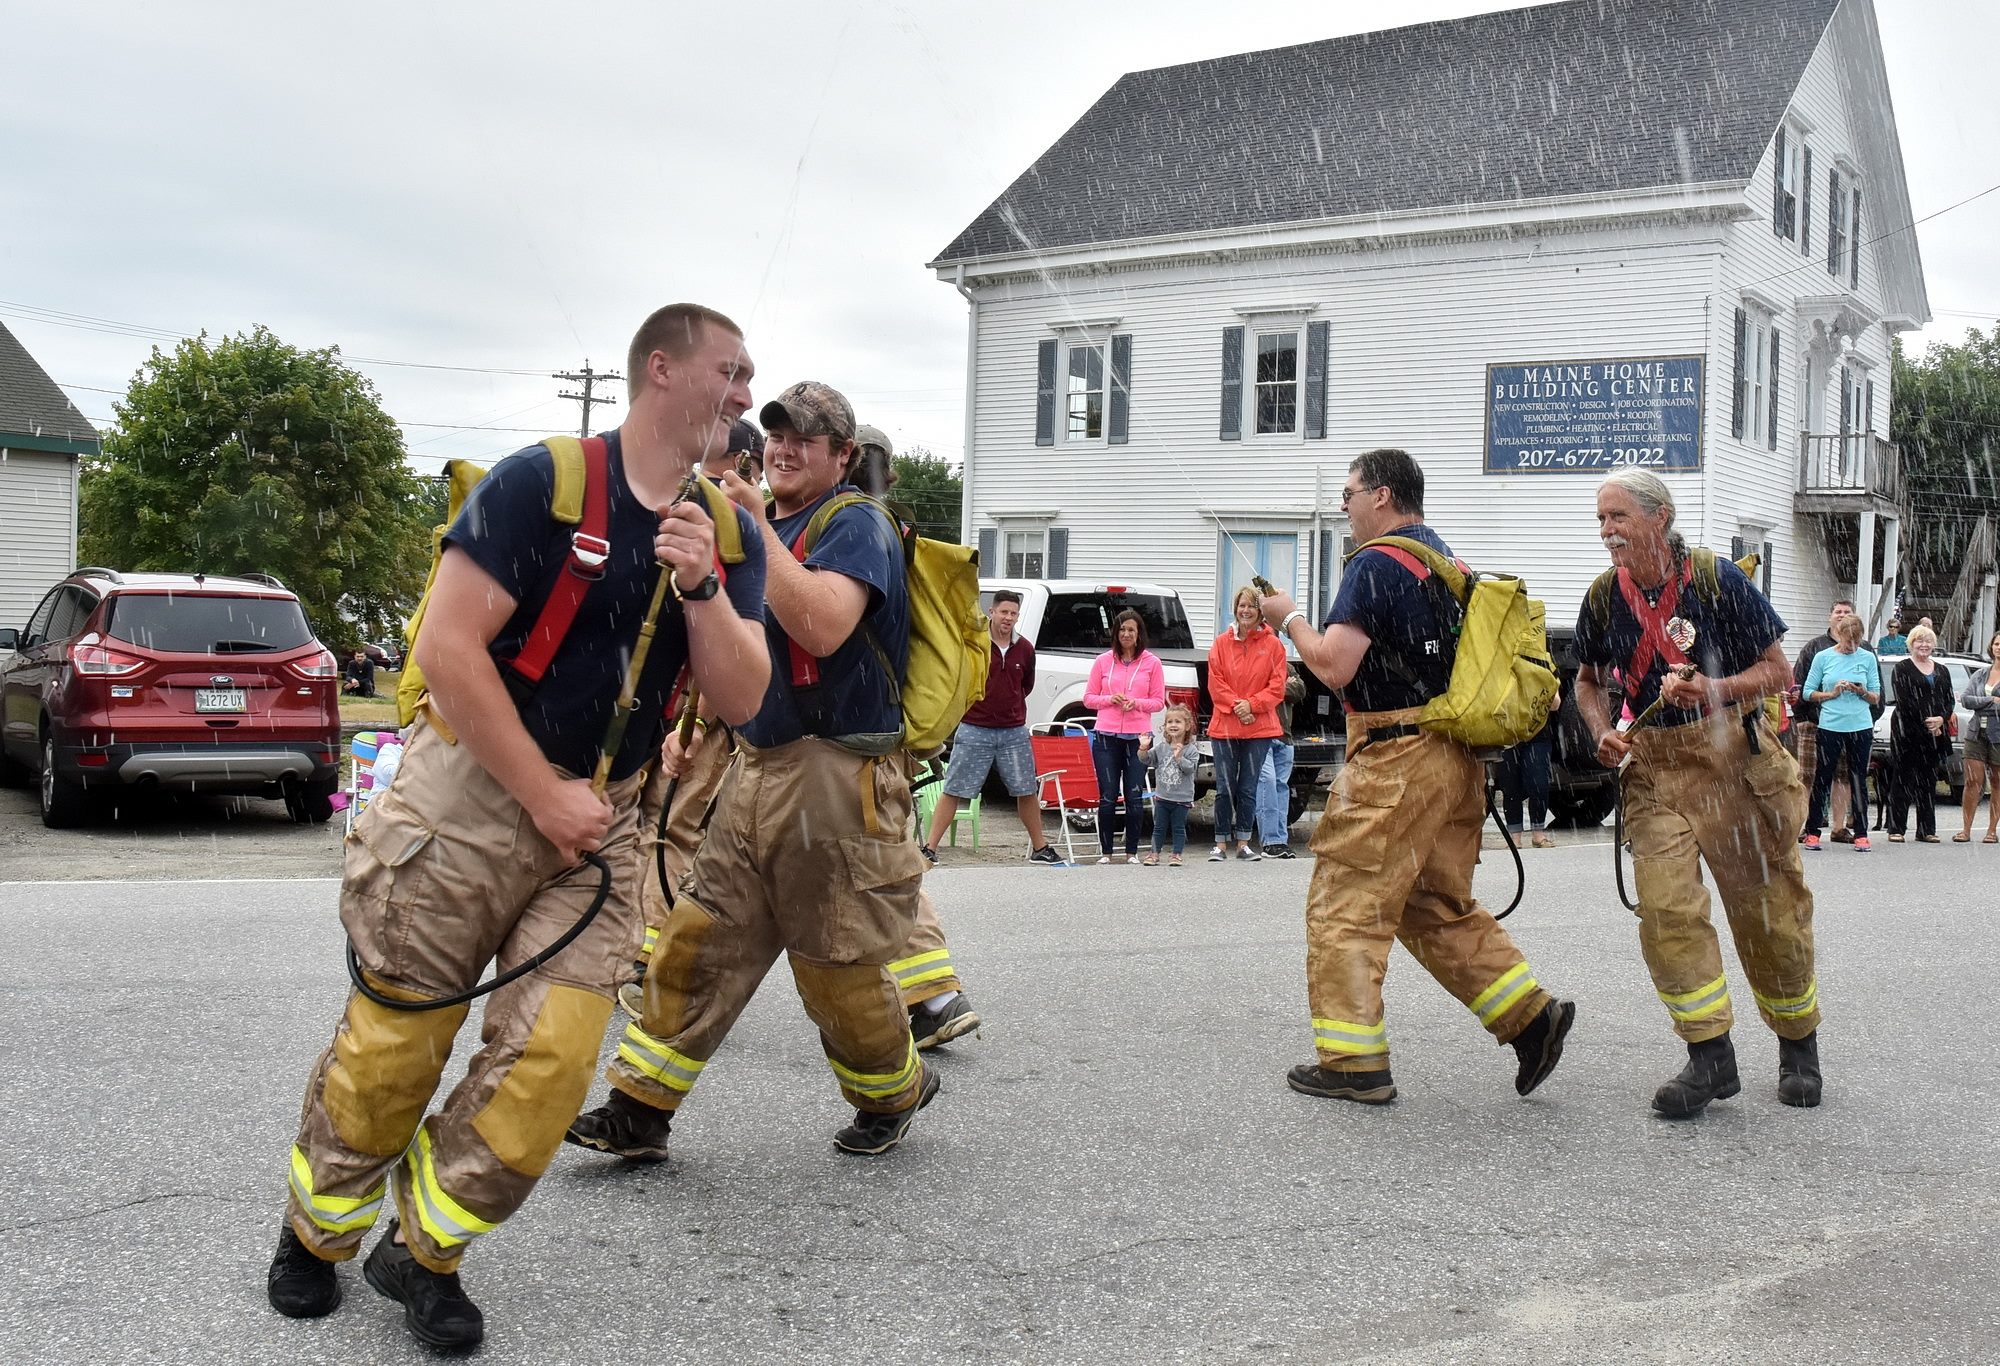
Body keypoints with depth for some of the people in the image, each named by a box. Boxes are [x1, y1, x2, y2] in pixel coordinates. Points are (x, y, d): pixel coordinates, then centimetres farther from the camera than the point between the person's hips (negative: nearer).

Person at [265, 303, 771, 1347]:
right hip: (472, 786, -4)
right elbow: (448, 647, -16)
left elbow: (740, 700, 1)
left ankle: (423, 1253, 16)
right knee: (395, 1039, 3)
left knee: (551, 1058, -5)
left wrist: (702, 589, -17)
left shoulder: (727, 534, 6)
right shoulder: (543, 482, -11)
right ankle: (314, 1235, 29)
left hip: (603, 818, 5)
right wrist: (546, 796, -14)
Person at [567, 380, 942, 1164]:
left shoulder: (855, 524, -9)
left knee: (838, 967, 3)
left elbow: (822, 627, -27)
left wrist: (754, 528, -26)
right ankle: (640, 1111, 10)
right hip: (757, 767, 8)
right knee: (698, 942, 5)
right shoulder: (765, 525, 17)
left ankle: (893, 1094, 26)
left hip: (836, 777, -8)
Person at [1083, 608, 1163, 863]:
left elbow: (1159, 702, 5)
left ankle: (1132, 851, 12)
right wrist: (1110, 699, -10)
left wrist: (1136, 703, -13)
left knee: (1134, 797, 2)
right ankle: (1105, 851, 9)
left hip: (1139, 737, 0)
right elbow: (1088, 698, 8)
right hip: (1106, 737, 0)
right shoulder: (1103, 661, 7)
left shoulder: (1152, 663, 5)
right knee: (1107, 797, 1)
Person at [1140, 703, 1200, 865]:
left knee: (1178, 828, 5)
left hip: (1181, 798, -3)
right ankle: (1155, 853, 16)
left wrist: (1179, 757, -29)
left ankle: (1176, 854, 12)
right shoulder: (1161, 747, 4)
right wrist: (1143, 748, -14)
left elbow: (1190, 768, -17)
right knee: (1159, 827, 9)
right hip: (1162, 796, 3)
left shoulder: (1190, 750, -7)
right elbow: (1146, 759, 4)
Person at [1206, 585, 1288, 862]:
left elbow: (1277, 686, -1)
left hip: (1259, 727, 0)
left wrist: (1251, 705, -13)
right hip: (1225, 726, 0)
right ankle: (1221, 844, 9)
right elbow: (1215, 684, 0)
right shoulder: (1221, 643, 3)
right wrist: (1236, 706, -14)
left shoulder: (1272, 644, 2)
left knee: (1248, 788, 5)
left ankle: (1244, 843, 13)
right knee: (1225, 789, 1)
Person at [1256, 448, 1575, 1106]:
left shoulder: (1376, 565, -11)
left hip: (1396, 758, -9)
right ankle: (1532, 1015, 11)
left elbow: (1334, 666, -19)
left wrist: (1290, 618, -4)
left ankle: (1351, 1062, -1)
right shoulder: (1447, 562, 18)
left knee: (1345, 905, -2)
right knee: (1438, 907, 18)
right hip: (1455, 758, 9)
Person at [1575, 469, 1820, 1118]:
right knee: (1665, 908, -12)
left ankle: (1798, 1045, 27)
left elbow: (1778, 671, -7)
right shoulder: (1605, 597, 1)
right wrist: (1603, 734, -3)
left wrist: (1714, 690, -24)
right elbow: (1588, 682, 16)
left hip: (1736, 756, -3)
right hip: (1655, 765, 3)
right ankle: (1710, 1056, -3)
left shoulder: (1718, 579, -11)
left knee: (1768, 910, 5)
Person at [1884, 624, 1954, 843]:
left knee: (1929, 780, 6)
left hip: (1935, 732, 5)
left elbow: (1949, 700, 11)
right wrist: (1925, 722, -15)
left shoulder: (1941, 671, 18)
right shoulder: (1902, 668, 1)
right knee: (1902, 778, -3)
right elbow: (1904, 700, -9)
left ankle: (1926, 830, 10)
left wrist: (1941, 719, -9)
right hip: (1907, 731, -5)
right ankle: (1895, 829, -1)